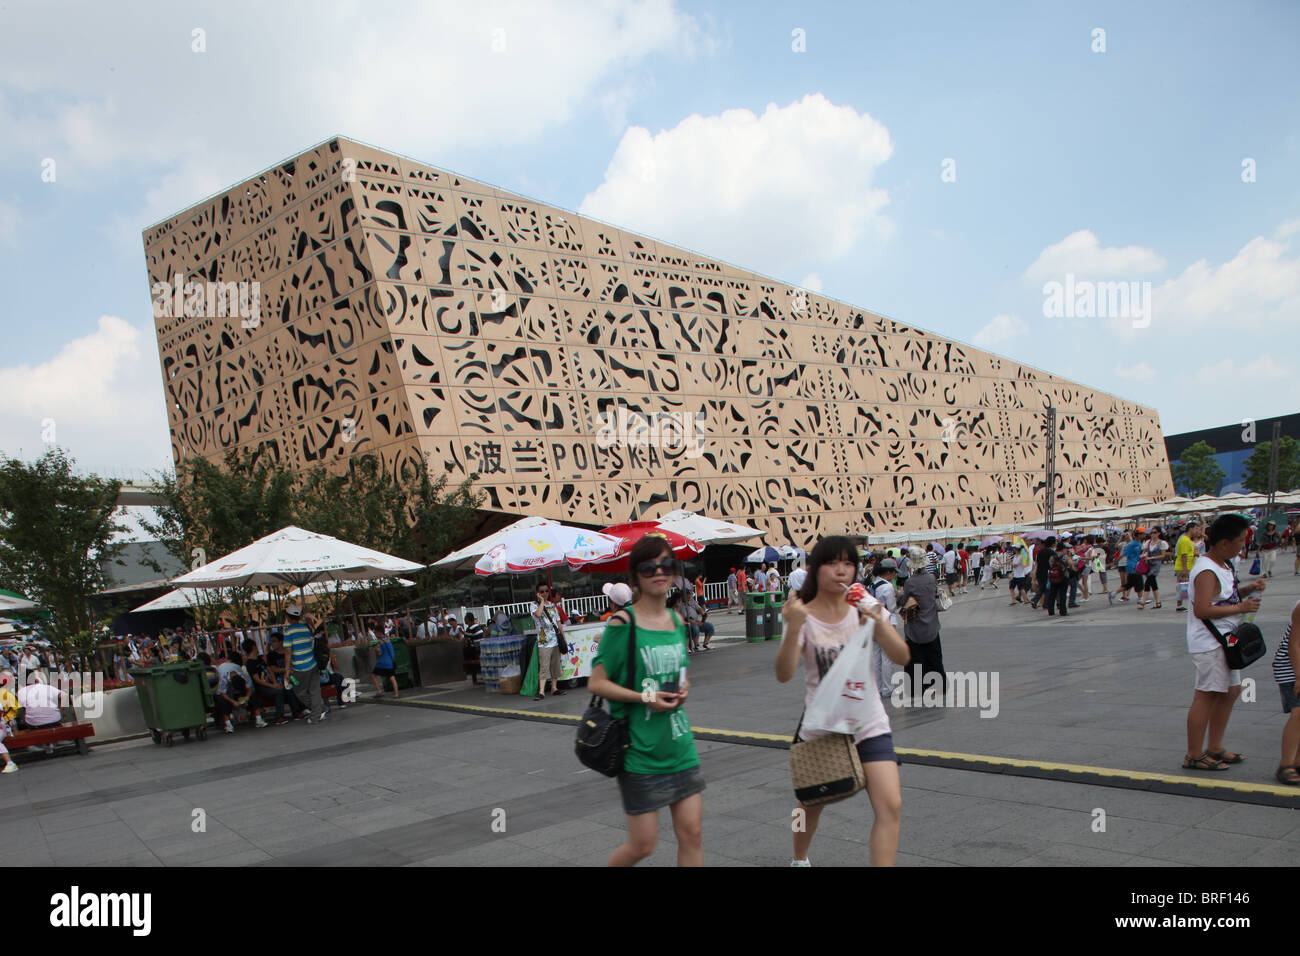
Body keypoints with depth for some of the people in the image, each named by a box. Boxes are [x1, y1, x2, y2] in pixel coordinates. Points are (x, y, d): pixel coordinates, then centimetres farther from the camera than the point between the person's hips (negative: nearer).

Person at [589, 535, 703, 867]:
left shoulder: (677, 622, 7)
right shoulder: (623, 622, -12)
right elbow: (597, 683, -10)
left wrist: (683, 687, 1)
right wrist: (644, 697, -19)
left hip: (680, 747, 5)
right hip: (640, 749, -5)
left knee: (692, 833, 4)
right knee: (642, 844, 4)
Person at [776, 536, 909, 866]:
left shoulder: (866, 610, -2)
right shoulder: (803, 617, -8)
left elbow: (902, 657, -14)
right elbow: (784, 674, -22)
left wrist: (879, 625, -32)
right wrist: (793, 629, -38)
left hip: (869, 724, 1)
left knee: (890, 805, -14)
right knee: (812, 803, 16)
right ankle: (799, 859, 45)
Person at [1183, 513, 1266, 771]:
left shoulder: (1223, 565, 12)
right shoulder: (1206, 571, -21)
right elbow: (1202, 609, -29)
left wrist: (1247, 589, 8)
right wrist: (1240, 608, -22)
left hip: (1223, 641, 11)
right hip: (1208, 644, -11)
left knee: (1231, 690, 17)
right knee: (1206, 695, -5)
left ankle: (1215, 747, 29)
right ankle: (1194, 756, 2)